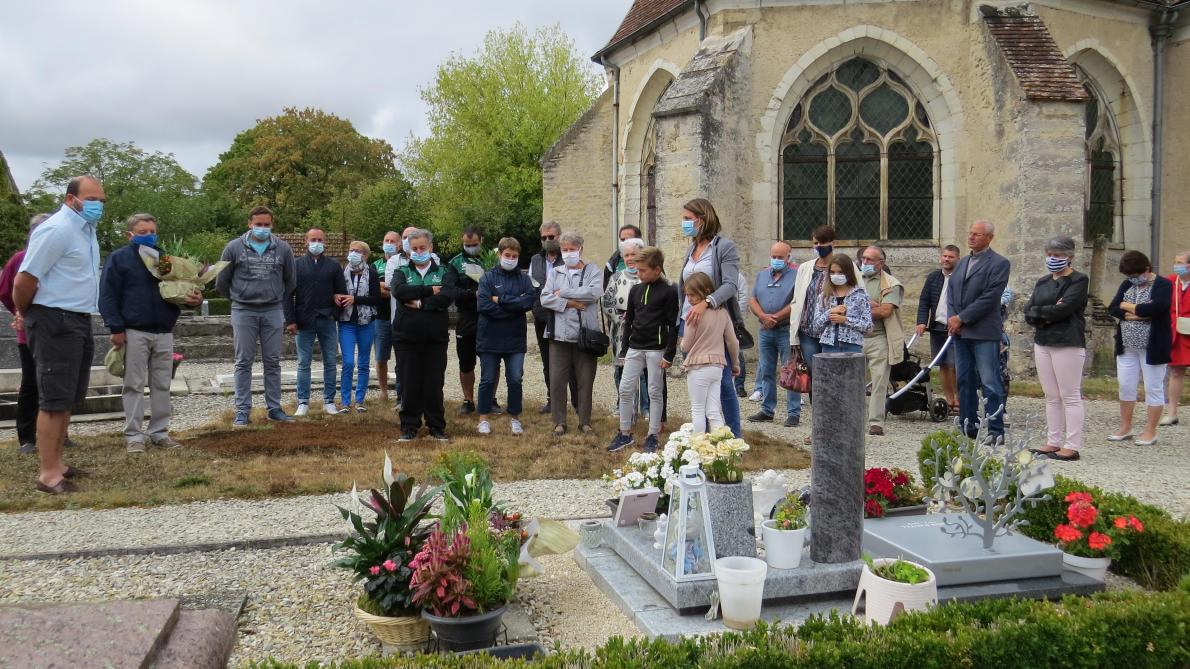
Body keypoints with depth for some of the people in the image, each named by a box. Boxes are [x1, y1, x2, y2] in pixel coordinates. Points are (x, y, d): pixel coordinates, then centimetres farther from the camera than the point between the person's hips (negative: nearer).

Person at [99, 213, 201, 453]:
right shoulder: (118, 258, 0)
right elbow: (107, 296, -5)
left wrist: (194, 298, -5)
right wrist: (116, 328, -13)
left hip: (164, 333, 4)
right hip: (134, 333, -4)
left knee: (162, 385, 8)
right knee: (134, 385, 0)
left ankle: (160, 432, 16)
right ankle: (133, 435, 6)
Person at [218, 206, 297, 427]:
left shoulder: (283, 249, 2)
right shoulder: (234, 247, -2)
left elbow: (290, 281, 15)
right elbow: (222, 282, 8)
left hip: (273, 312, 1)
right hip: (243, 312, -1)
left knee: (273, 362, 7)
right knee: (244, 362, 3)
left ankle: (275, 408, 15)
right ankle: (242, 411, 7)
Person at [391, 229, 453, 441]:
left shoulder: (443, 273, 8)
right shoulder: (402, 272, 10)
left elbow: (446, 298, -10)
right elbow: (398, 291, -13)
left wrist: (419, 303, -12)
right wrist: (429, 290, -12)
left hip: (436, 337, 0)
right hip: (407, 337, 0)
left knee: (435, 384, 4)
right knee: (409, 384, 3)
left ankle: (436, 427, 14)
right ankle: (409, 427, 13)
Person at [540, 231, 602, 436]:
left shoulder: (593, 272, 4)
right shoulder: (555, 273, 12)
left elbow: (595, 293, -16)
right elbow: (545, 299, 0)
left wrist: (563, 293, -10)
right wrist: (569, 303, -12)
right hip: (559, 334, 2)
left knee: (585, 381, 5)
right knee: (557, 380, 2)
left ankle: (585, 421, 17)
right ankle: (559, 422, 13)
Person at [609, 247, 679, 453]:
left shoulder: (669, 291, -7)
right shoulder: (635, 290, 9)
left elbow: (673, 325, -8)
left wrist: (669, 355, -11)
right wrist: (624, 349, 12)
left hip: (656, 349, -5)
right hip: (635, 347, 5)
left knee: (655, 392, 3)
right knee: (625, 389, 2)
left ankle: (652, 436, 13)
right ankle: (625, 434, 13)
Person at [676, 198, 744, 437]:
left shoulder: (725, 247, -6)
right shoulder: (691, 250, 15)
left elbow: (730, 285, -19)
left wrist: (706, 303, -34)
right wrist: (682, 318, 9)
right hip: (690, 322, 7)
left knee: (724, 383, -1)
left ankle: (734, 436, 10)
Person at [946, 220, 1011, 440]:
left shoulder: (999, 263, -5)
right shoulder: (962, 263, 18)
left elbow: (989, 297, -14)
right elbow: (951, 292, 14)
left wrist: (961, 318, -14)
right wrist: (952, 318, -3)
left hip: (984, 333, -7)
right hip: (959, 331, 7)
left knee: (990, 383, -6)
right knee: (965, 381, 11)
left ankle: (995, 431, -2)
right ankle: (968, 426, 19)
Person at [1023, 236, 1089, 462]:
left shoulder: (1079, 281, -4)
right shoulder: (1042, 282, 16)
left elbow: (1063, 309, -17)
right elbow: (1028, 313, 7)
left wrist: (1039, 312, -4)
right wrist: (1048, 314, -10)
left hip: (1068, 344, -7)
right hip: (1042, 343, 7)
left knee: (1070, 396, -4)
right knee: (1052, 397, 10)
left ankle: (1072, 446, -1)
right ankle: (1053, 443, 15)